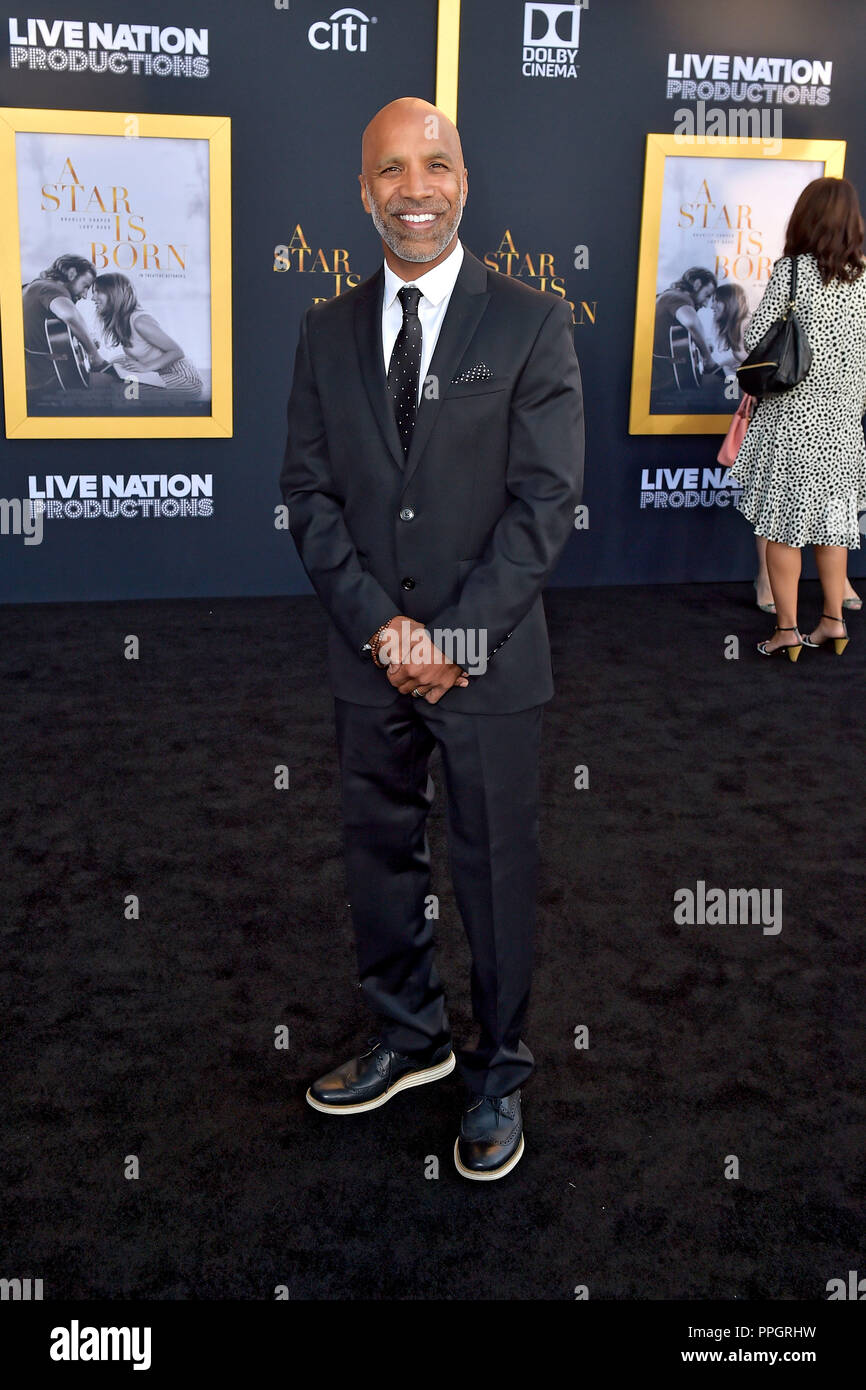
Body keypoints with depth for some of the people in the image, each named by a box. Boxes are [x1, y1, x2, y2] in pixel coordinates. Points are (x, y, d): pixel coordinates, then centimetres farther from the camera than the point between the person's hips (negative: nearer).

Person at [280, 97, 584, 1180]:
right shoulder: (327, 331, 7)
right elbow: (308, 491, 3)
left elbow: (546, 499, -9)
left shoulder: (533, 322, -4)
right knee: (378, 857, 15)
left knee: (496, 870, 8)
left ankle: (498, 1073, 28)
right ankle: (410, 1037, 37)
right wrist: (381, 624, -10)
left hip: (490, 659, -3)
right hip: (368, 656, 4)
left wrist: (455, 637, -15)